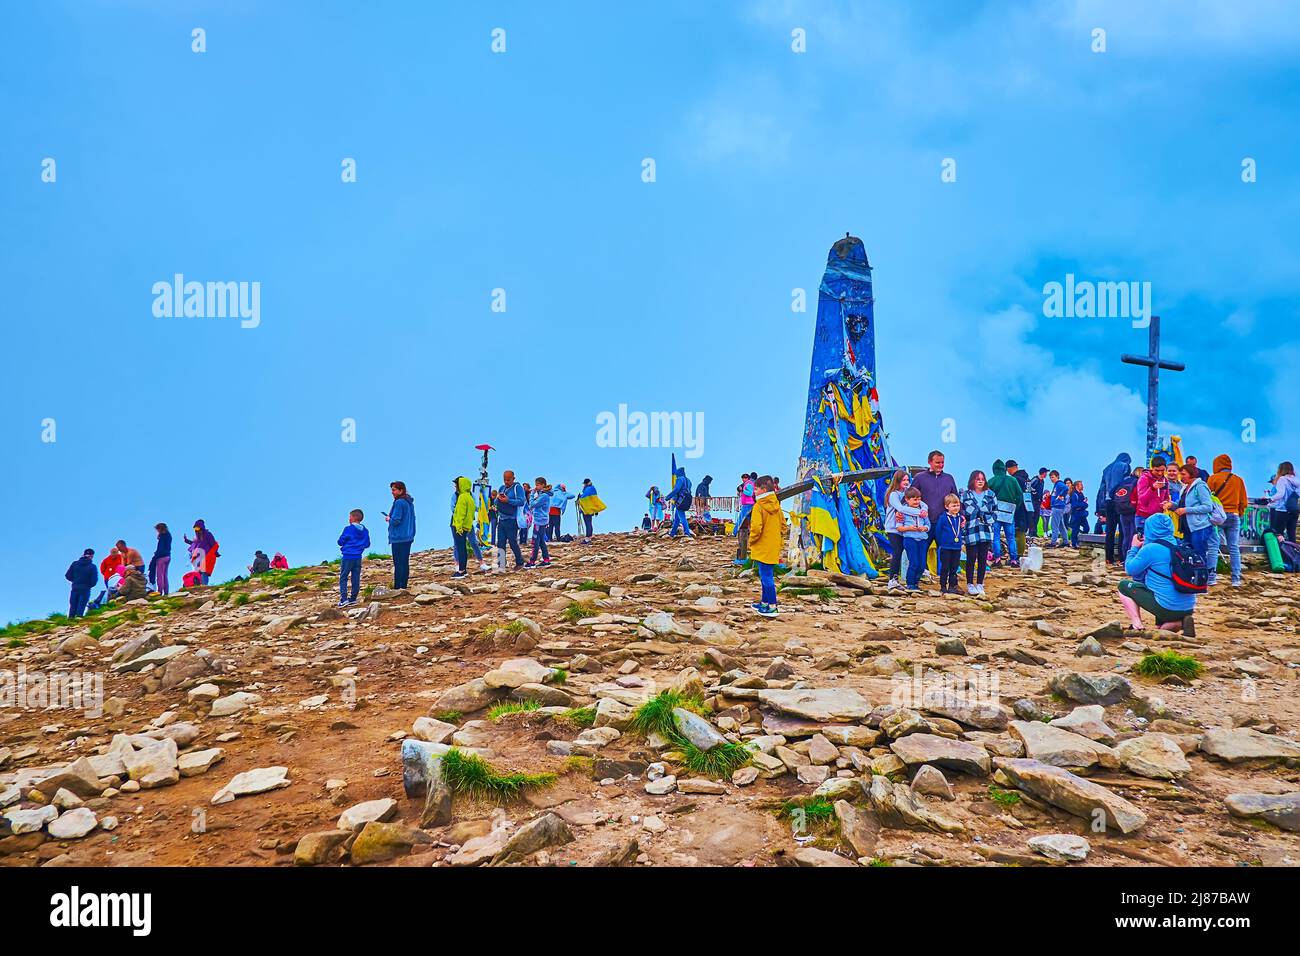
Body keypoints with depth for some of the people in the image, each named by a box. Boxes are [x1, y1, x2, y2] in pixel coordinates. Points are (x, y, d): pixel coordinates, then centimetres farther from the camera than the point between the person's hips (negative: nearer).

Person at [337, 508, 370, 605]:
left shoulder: (348, 529, -9)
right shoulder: (365, 531, 7)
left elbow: (340, 542, -5)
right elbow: (367, 544, 11)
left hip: (347, 557, -5)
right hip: (358, 557, 5)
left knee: (343, 578, 0)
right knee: (356, 579, 9)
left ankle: (344, 599, -9)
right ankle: (353, 599, 13)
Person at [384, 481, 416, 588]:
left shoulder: (399, 503, -16)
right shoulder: (409, 502, 12)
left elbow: (395, 520, -18)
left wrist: (388, 519, 1)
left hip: (398, 538, -9)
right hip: (408, 537, 9)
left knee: (398, 563, -6)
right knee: (405, 562, 13)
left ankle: (397, 587, -4)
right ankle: (404, 585, 17)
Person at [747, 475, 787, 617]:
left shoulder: (758, 506, -16)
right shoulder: (777, 506, 9)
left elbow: (756, 528, -22)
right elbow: (783, 526, 14)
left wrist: (751, 541, -7)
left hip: (762, 549, -8)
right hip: (774, 549, 8)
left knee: (767, 577, -3)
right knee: (767, 576, 17)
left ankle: (772, 607, -1)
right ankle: (764, 602, 27)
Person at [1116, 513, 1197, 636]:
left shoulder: (1150, 549, -12)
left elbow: (1130, 569, 2)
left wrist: (1134, 548, 13)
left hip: (1167, 607, -7)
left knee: (1124, 585, 8)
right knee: (1160, 627, 35)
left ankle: (1137, 627, -2)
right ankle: (1181, 622, 3)